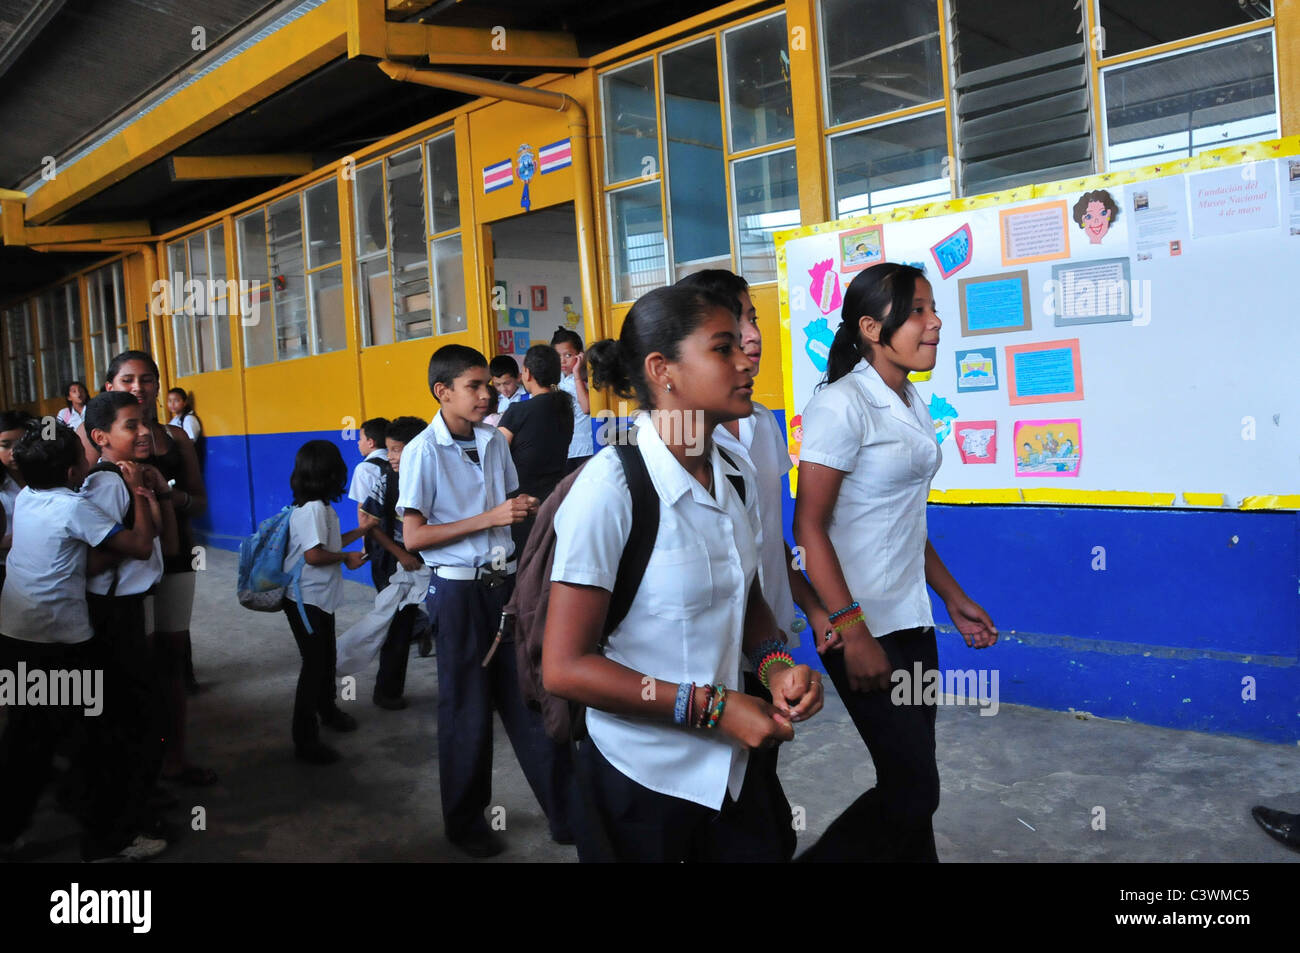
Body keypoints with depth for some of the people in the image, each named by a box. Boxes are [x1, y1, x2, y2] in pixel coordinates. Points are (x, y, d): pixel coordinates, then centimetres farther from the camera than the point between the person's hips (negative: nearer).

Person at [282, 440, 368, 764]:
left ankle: (328, 710, 46)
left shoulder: (319, 506, 8)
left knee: (326, 657, 25)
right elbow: (314, 555, -29)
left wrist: (360, 531, 21)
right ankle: (305, 740, 5)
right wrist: (346, 558, -15)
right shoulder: (314, 508, -22)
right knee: (314, 664, -4)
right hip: (307, 600, -10)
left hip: (320, 598, 10)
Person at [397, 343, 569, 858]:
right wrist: (489, 517, -18)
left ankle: (564, 812, 19)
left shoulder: (495, 441, 5)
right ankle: (465, 821, 27)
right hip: (460, 590, -4)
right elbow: (413, 536, -13)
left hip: (505, 581, 4)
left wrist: (523, 507, -3)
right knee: (466, 710, 8)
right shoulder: (424, 450, -10)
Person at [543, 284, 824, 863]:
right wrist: (712, 707, -20)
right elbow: (564, 668, -20)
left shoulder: (736, 480, -1)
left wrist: (775, 664, -5)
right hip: (640, 779, -5)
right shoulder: (611, 485, -21)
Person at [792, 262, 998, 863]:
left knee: (911, 781, 15)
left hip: (910, 619, 8)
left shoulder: (910, 404, 10)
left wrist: (954, 598, 17)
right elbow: (809, 526, -18)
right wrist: (851, 631, -22)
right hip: (862, 625, -8)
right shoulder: (841, 406, -15)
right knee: (912, 788, -4)